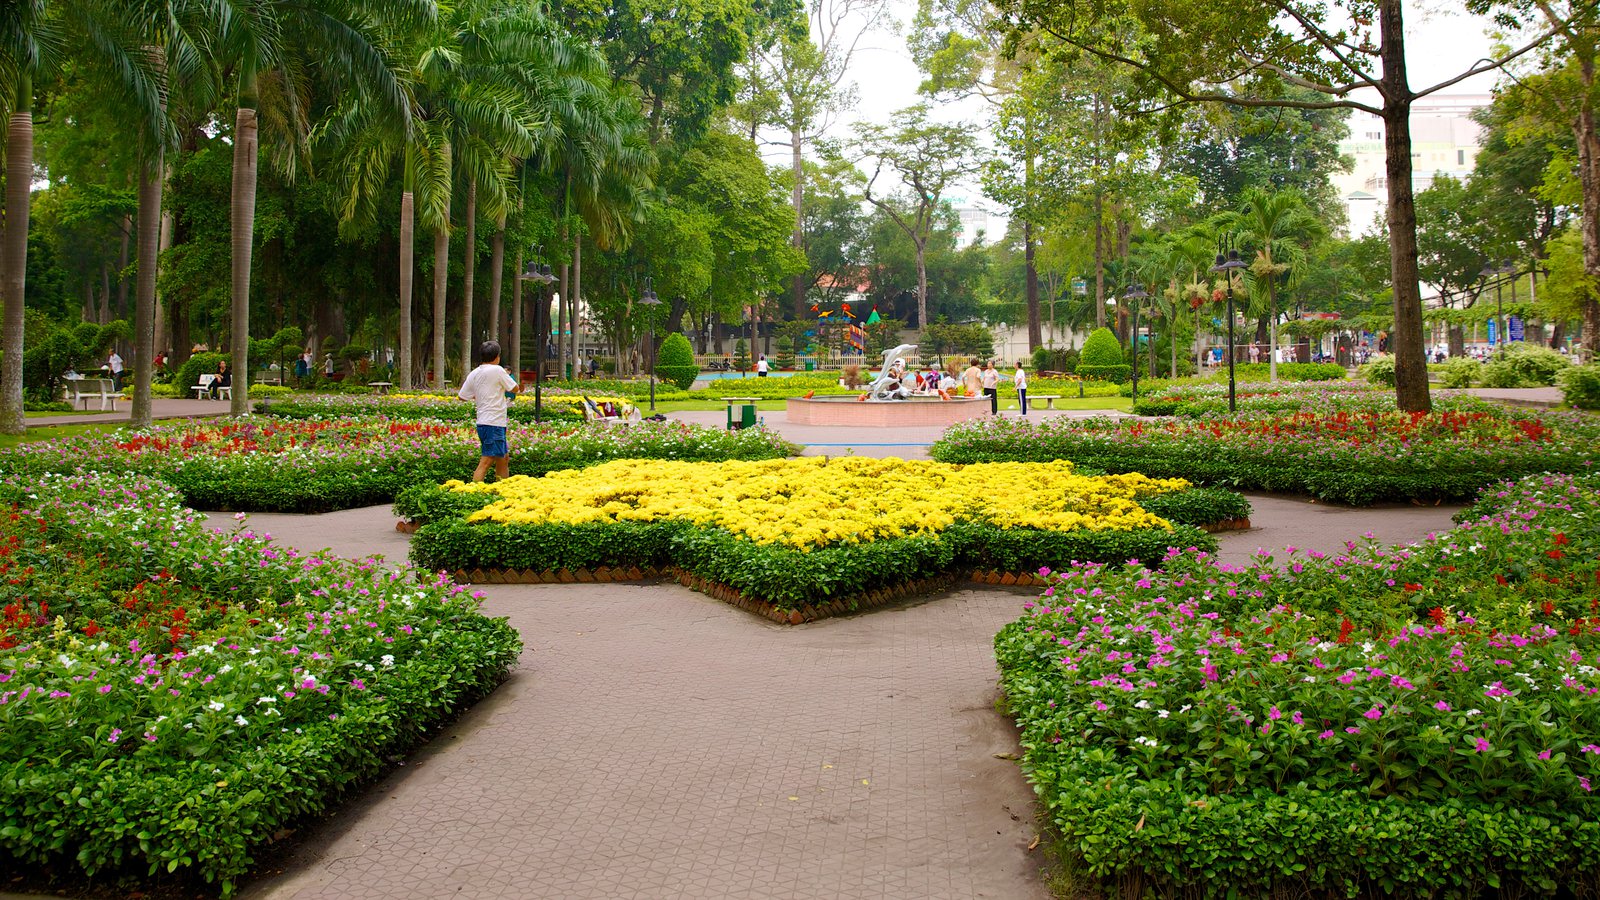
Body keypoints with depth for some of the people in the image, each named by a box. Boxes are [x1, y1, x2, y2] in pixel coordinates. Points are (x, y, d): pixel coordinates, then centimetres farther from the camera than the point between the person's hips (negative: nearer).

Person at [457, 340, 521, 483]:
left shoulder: (474, 374, 9)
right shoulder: (497, 370, -9)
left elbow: (462, 396, 13)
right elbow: (516, 389, -1)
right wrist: (507, 375, 17)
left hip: (482, 422, 8)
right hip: (493, 424, -8)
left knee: (504, 458, 18)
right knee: (486, 461, -12)